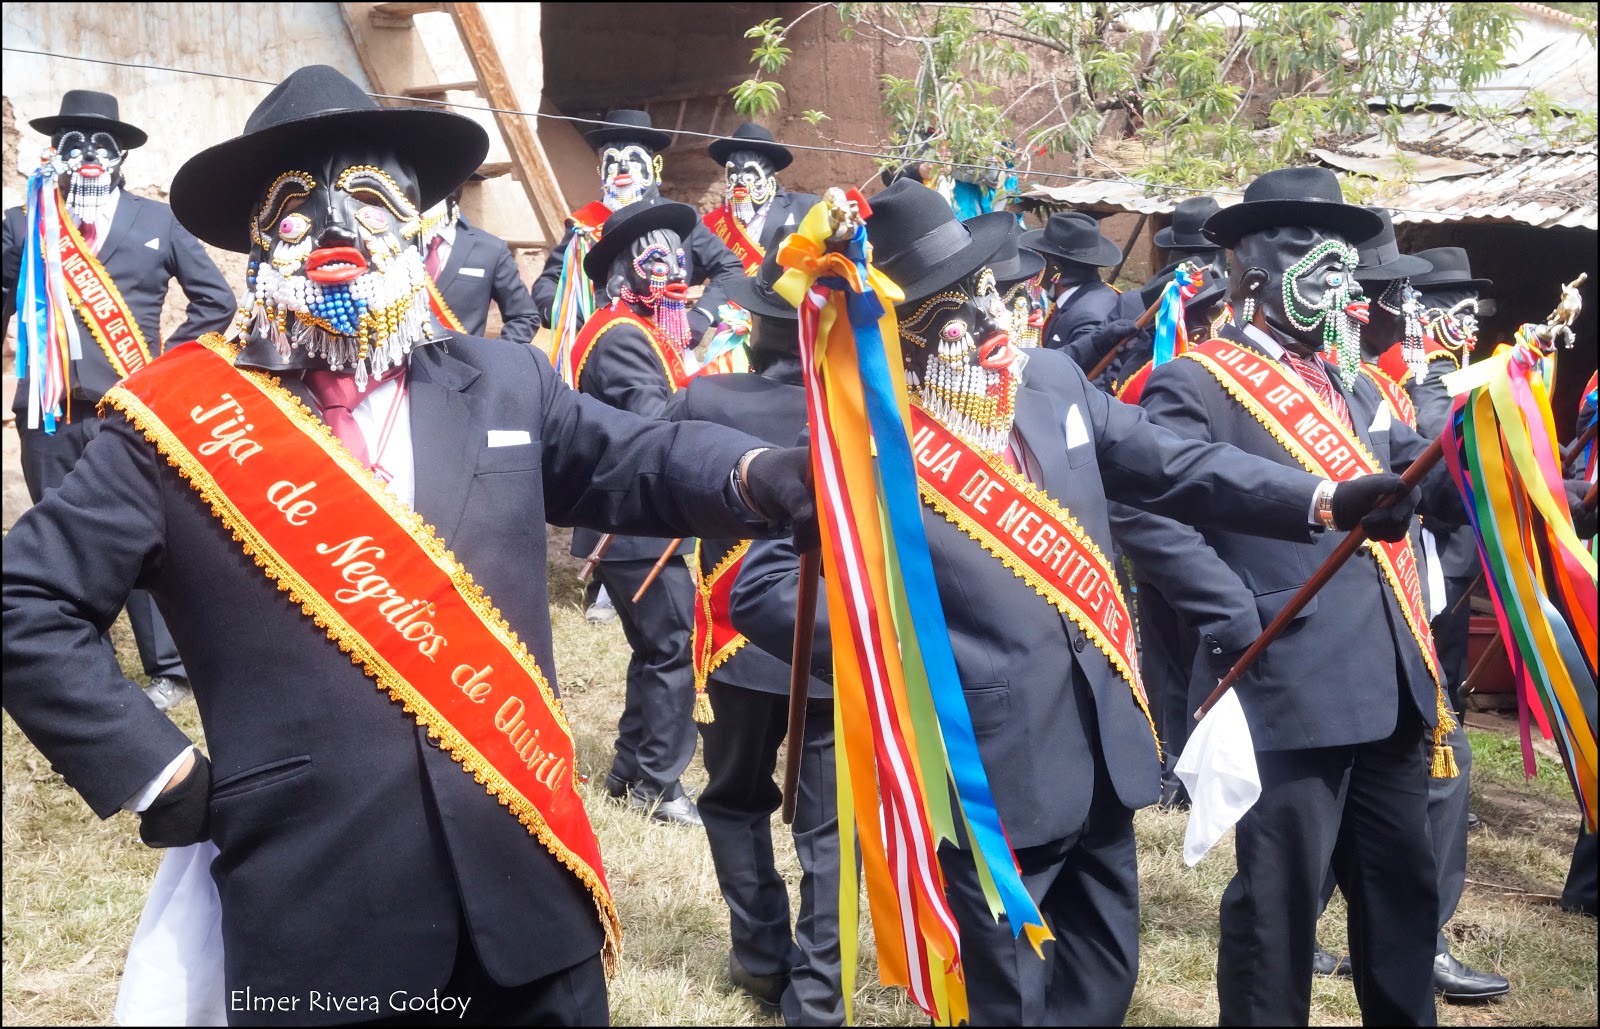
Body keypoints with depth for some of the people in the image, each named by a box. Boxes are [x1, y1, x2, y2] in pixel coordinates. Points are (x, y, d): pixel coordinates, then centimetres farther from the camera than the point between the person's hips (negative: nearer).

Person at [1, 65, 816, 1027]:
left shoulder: (503, 382, 6)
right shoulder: (181, 415, -2)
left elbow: (640, 460, 11)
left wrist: (773, 476, -10)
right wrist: (160, 773, -6)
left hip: (526, 880, 3)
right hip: (319, 911, -2)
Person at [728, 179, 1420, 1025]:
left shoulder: (1052, 380, 4)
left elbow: (1173, 467, 8)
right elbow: (760, 588, -14)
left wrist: (1326, 499, -2)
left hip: (1102, 754, 6)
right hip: (991, 776, -6)